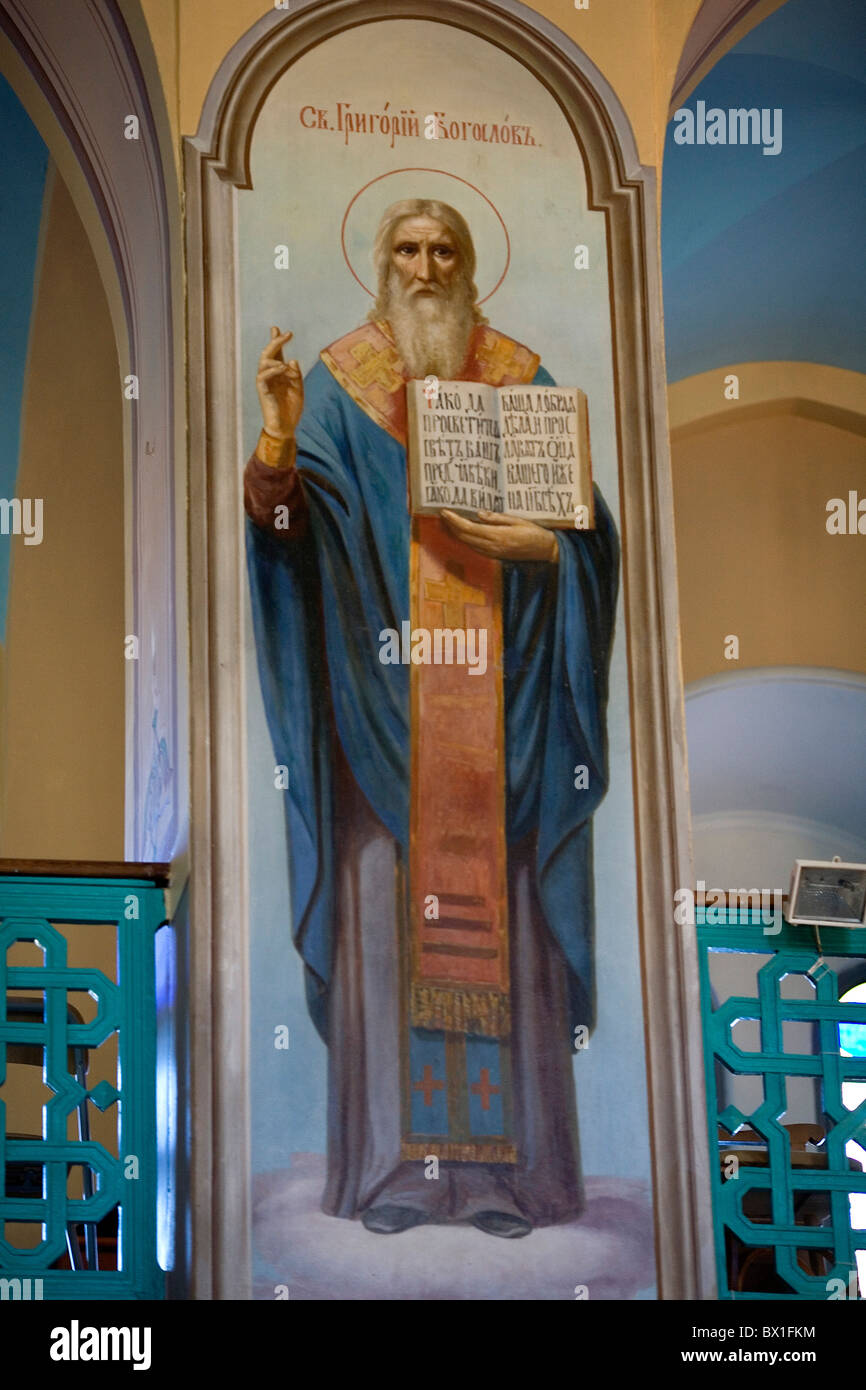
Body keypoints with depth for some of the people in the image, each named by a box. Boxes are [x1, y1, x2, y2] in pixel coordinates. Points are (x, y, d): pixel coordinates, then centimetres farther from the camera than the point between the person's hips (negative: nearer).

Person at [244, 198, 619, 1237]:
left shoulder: (521, 378, 11)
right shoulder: (339, 380, 8)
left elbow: (585, 522, 8)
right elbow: (284, 521, -5)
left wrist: (540, 544, -13)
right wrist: (279, 433, -23)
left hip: (502, 692, 1)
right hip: (382, 691, 0)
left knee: (501, 908, -1)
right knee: (387, 906, -2)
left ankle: (509, 1158, 7)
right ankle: (396, 1161, 5)